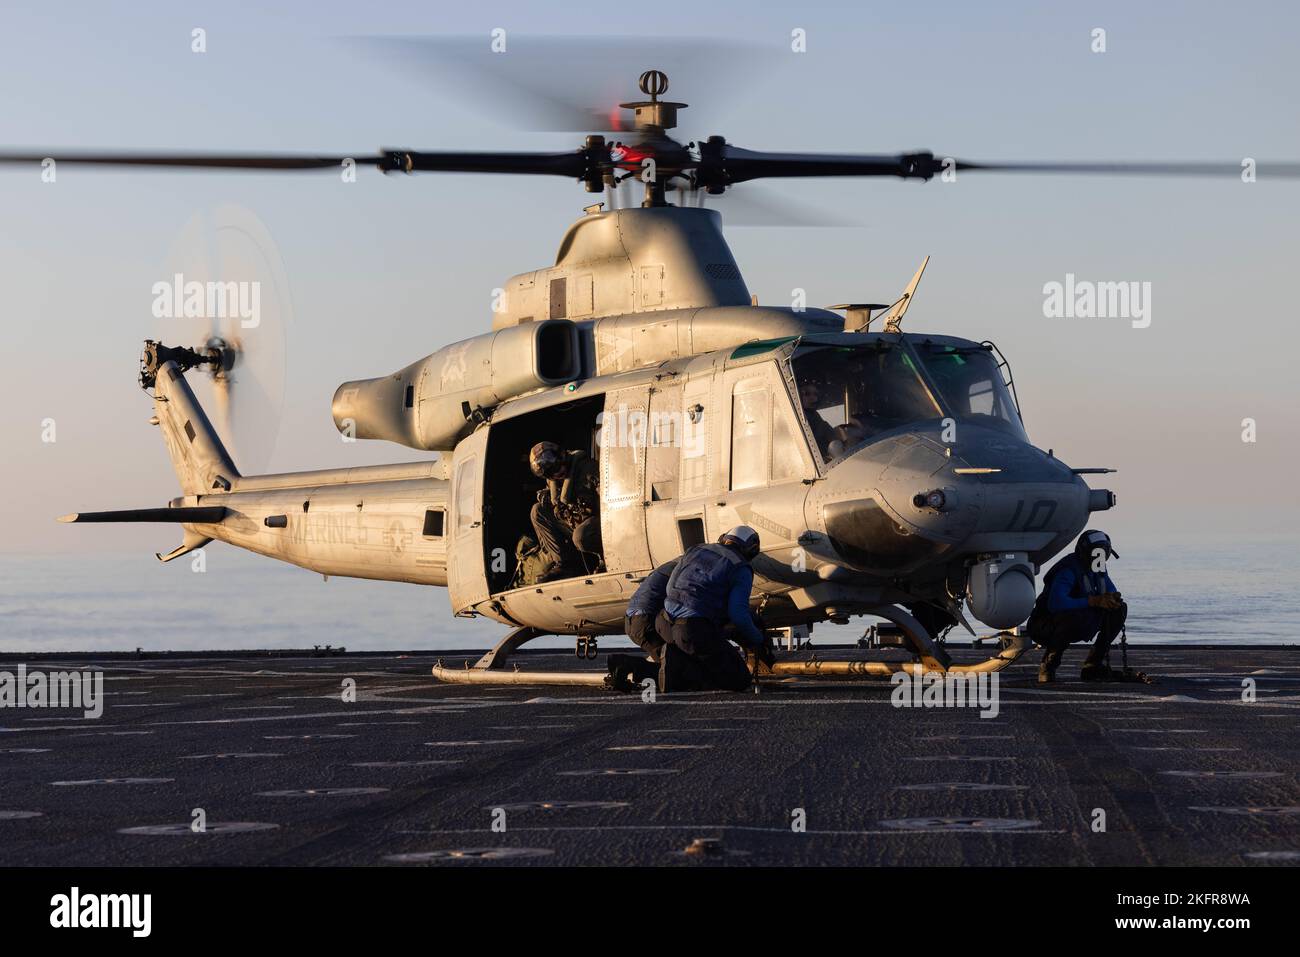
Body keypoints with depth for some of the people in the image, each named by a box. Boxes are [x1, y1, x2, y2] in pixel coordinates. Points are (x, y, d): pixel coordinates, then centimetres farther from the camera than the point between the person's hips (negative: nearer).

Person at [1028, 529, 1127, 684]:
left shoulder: (1099, 569, 3)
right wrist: (1094, 600, -39)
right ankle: (1048, 667, -17)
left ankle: (1093, 665, 1)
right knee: (1078, 617, -41)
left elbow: (1112, 594, 11)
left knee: (1119, 609, -2)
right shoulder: (1068, 570, -26)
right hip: (1045, 626, -9)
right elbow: (1055, 604, -41)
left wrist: (1113, 598, -17)